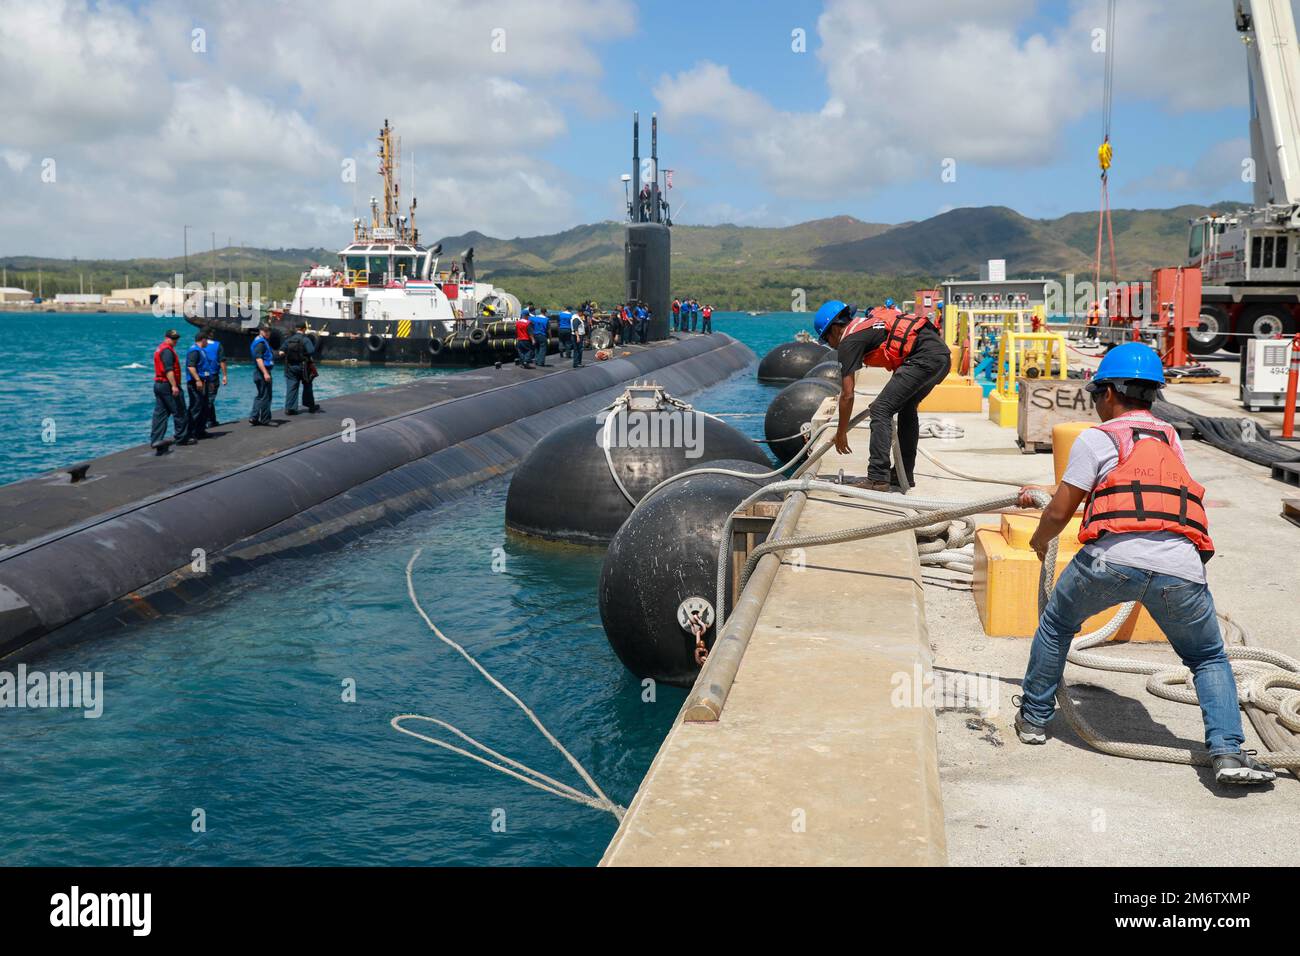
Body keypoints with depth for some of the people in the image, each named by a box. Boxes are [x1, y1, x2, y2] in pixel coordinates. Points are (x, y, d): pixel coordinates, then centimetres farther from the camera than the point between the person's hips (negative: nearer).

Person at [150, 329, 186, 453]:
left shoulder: (159, 348, 20)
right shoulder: (167, 350, -13)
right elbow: (169, 370, -22)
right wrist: (174, 386, -26)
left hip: (158, 384, 10)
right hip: (168, 384, -10)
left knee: (160, 414, 6)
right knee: (179, 411, 3)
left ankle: (155, 440, 1)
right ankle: (180, 436, 11)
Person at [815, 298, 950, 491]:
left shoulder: (849, 340, 1)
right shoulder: (866, 323, 27)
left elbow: (847, 395, 1)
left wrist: (841, 433, 11)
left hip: (925, 357, -10)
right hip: (943, 353, 10)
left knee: (880, 409, -6)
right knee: (906, 408, 23)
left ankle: (877, 480, -9)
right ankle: (904, 475, 29)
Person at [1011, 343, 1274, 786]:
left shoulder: (1096, 438, 14)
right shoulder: (1170, 437, 30)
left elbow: (1059, 514, 12)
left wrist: (1039, 540, 36)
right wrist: (1042, 494, 52)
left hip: (1113, 556, -3)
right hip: (1180, 566, 3)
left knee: (1056, 625, 24)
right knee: (1209, 659, 22)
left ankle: (1034, 717, 31)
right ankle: (1228, 751, 5)